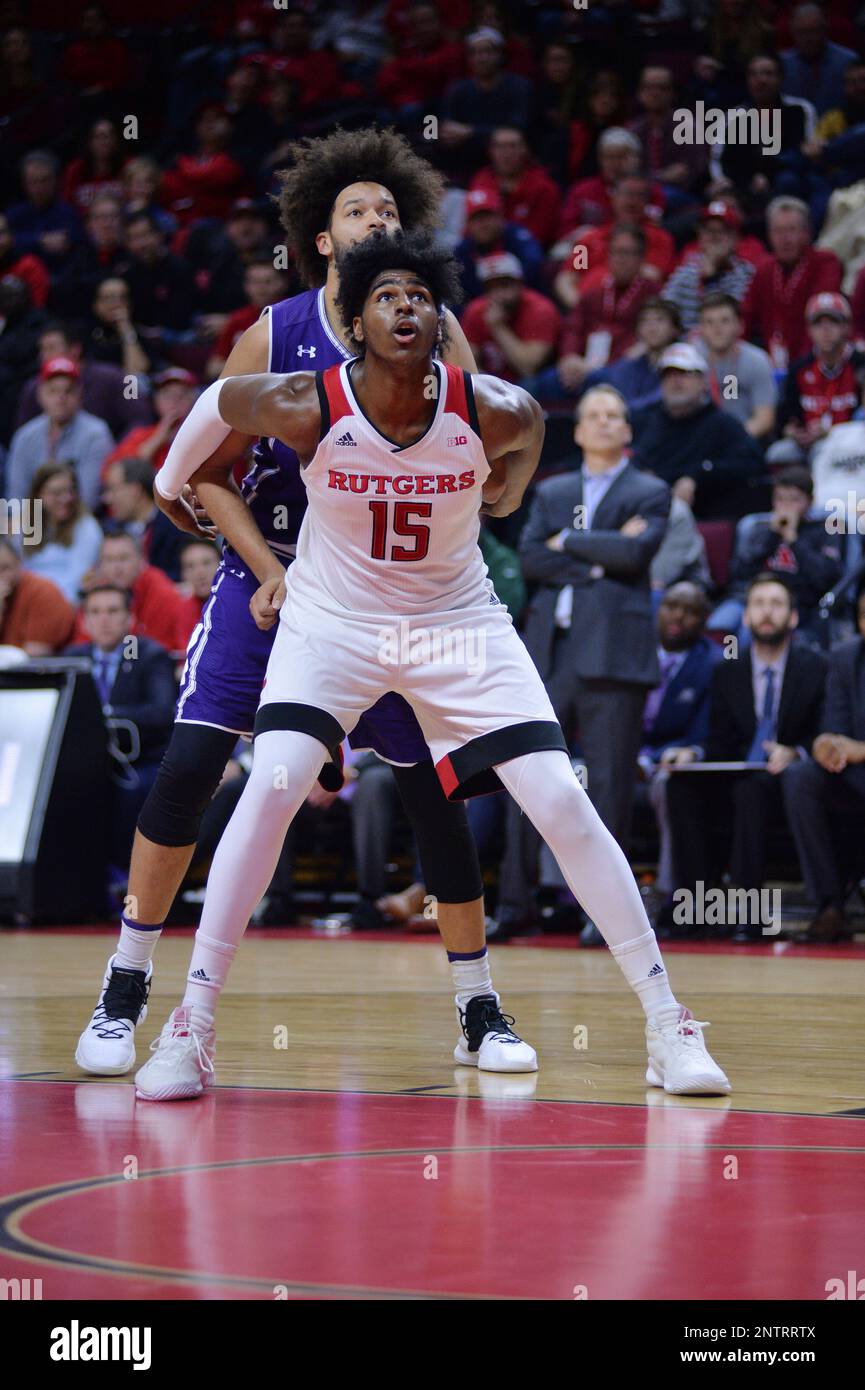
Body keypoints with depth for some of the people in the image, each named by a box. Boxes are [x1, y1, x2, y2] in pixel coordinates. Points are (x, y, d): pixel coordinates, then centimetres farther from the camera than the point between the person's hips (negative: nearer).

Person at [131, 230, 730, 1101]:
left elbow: (528, 432, 5)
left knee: (562, 804, -10)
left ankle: (664, 1021, -1)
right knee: (272, 786, -23)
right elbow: (219, 402, 1)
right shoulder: (307, 407, -22)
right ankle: (192, 1026, -12)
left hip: (456, 621, 1)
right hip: (331, 619, -1)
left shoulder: (492, 412, -21)